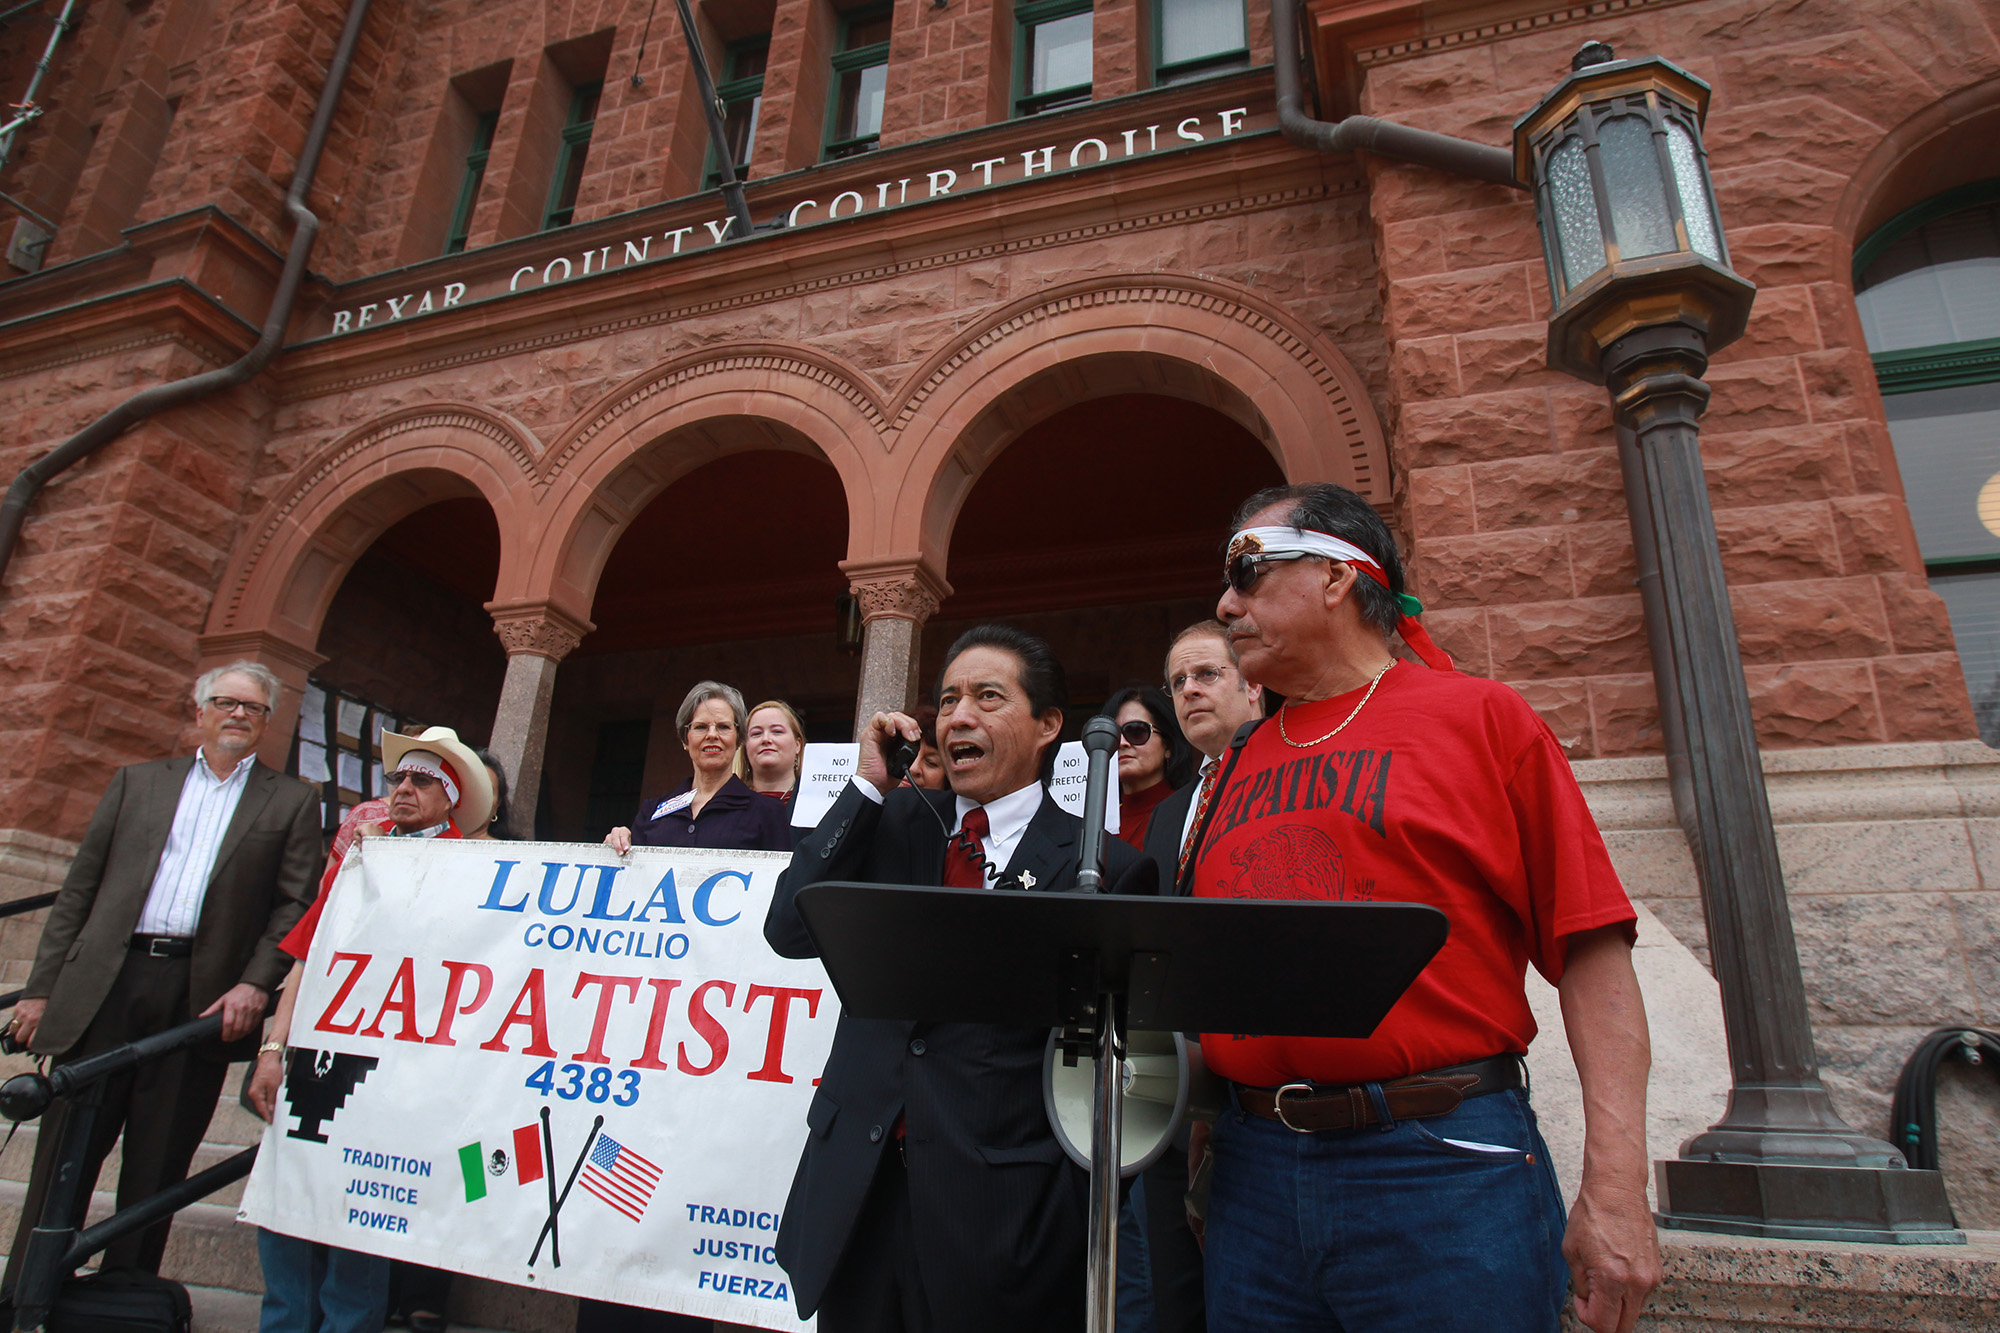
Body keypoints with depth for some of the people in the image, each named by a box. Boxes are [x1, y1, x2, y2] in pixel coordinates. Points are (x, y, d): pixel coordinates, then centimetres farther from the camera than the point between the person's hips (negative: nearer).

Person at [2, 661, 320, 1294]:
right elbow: (79, 889, 12)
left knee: (155, 1170, 5)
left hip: (200, 999, -1)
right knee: (62, 1159, 5)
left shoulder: (293, 801, 9)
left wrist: (256, 983, -11)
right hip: (102, 986, 2)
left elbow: (295, 903, 2)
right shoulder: (137, 782, 16)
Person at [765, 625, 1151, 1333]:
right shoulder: (895, 822, 6)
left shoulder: (1100, 866, -6)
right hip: (855, 1192, 4)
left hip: (996, 1208, -3)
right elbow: (790, 932, -4)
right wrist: (868, 786, -7)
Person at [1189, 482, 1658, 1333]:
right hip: (1253, 1170, 5)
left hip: (1443, 1166, -4)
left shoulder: (1482, 718, -1)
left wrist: (1614, 1187, -11)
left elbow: (1591, 952, -5)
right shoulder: (1240, 765, 11)